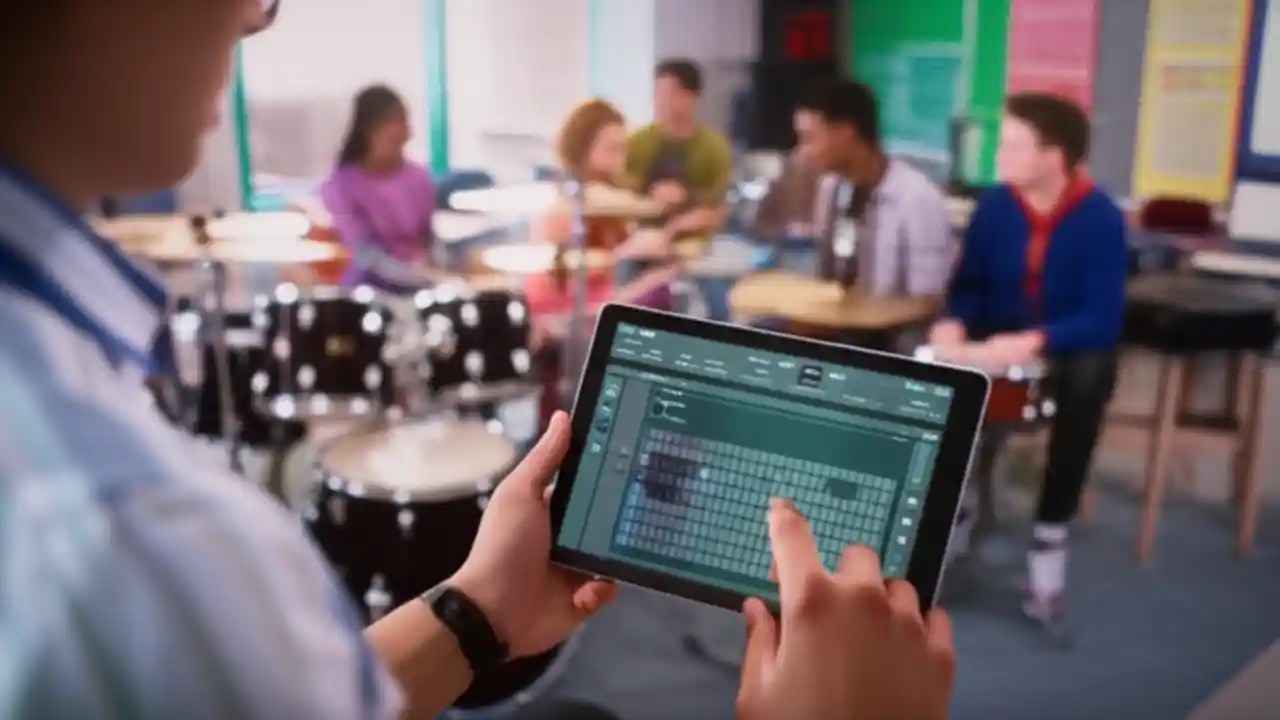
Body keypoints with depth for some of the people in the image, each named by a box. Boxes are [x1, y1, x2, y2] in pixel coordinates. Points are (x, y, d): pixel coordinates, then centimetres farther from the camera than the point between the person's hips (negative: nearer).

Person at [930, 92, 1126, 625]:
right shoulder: (995, 205, -5)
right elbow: (969, 282, 2)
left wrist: (1036, 340, -38)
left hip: (1070, 349, -3)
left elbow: (1103, 319, -22)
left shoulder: (1101, 219, -16)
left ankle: (1050, 536, -21)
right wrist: (956, 322, -20)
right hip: (997, 345, 3)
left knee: (1087, 381, -36)